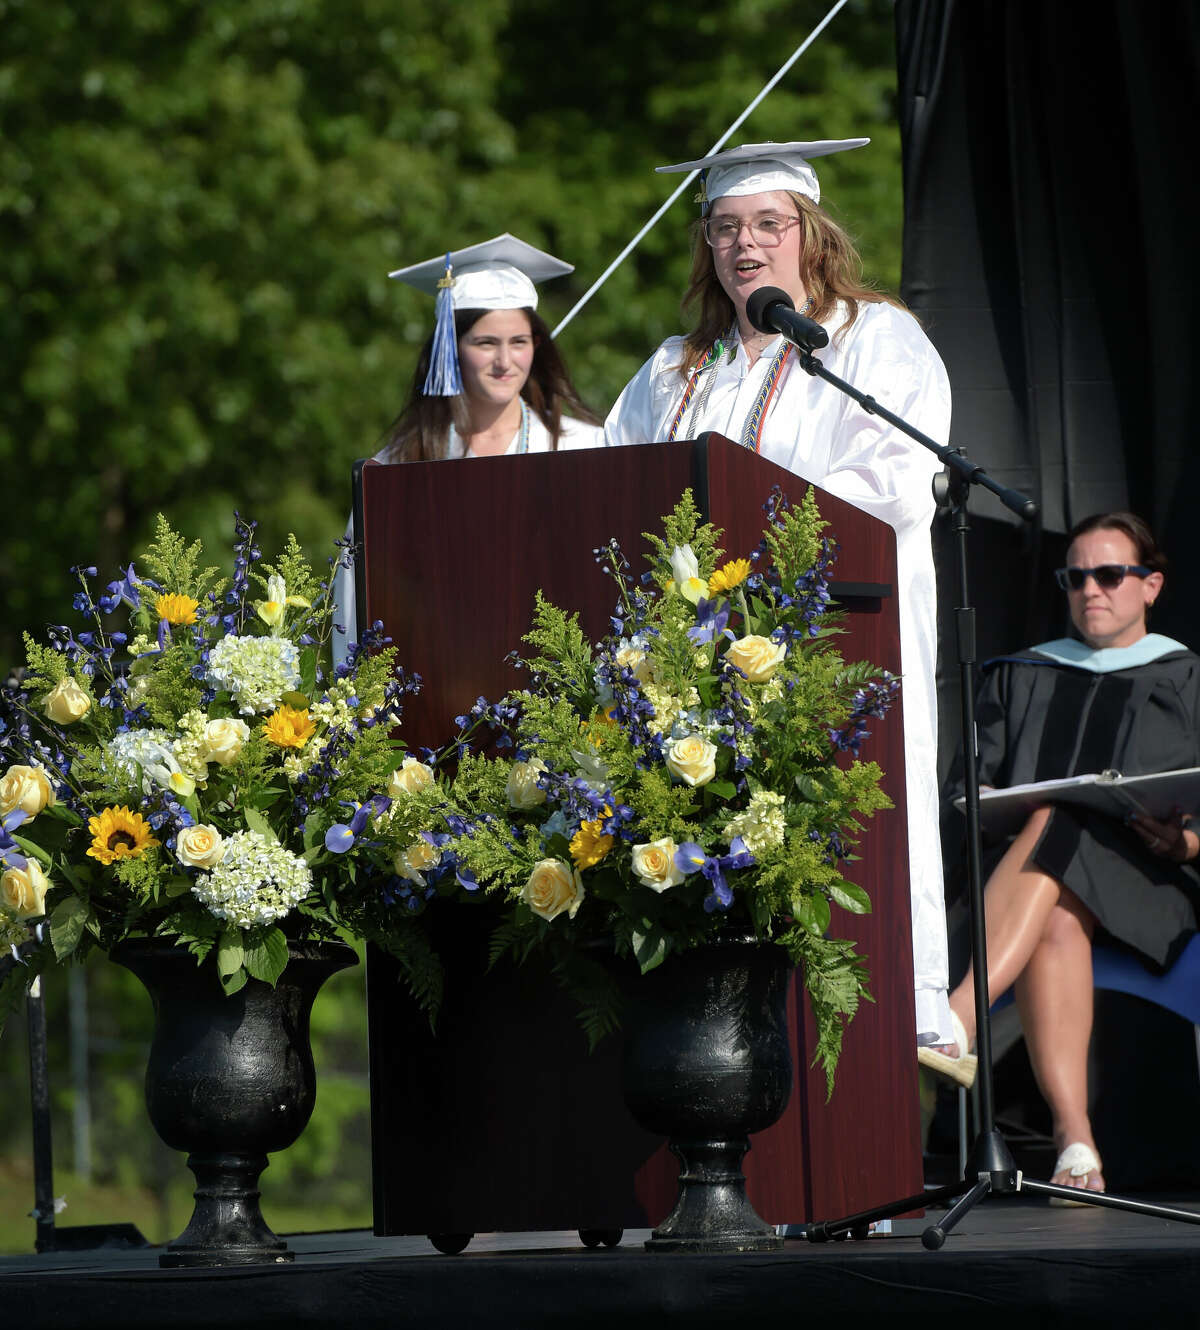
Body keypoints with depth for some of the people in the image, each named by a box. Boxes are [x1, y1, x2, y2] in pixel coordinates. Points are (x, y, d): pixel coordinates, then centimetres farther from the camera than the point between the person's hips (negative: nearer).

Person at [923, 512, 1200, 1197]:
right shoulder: (1020, 678, 28)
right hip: (1031, 870, 2)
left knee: (1054, 829, -37)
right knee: (1055, 926, -38)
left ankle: (956, 1027, -56)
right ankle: (1076, 1146, -50)